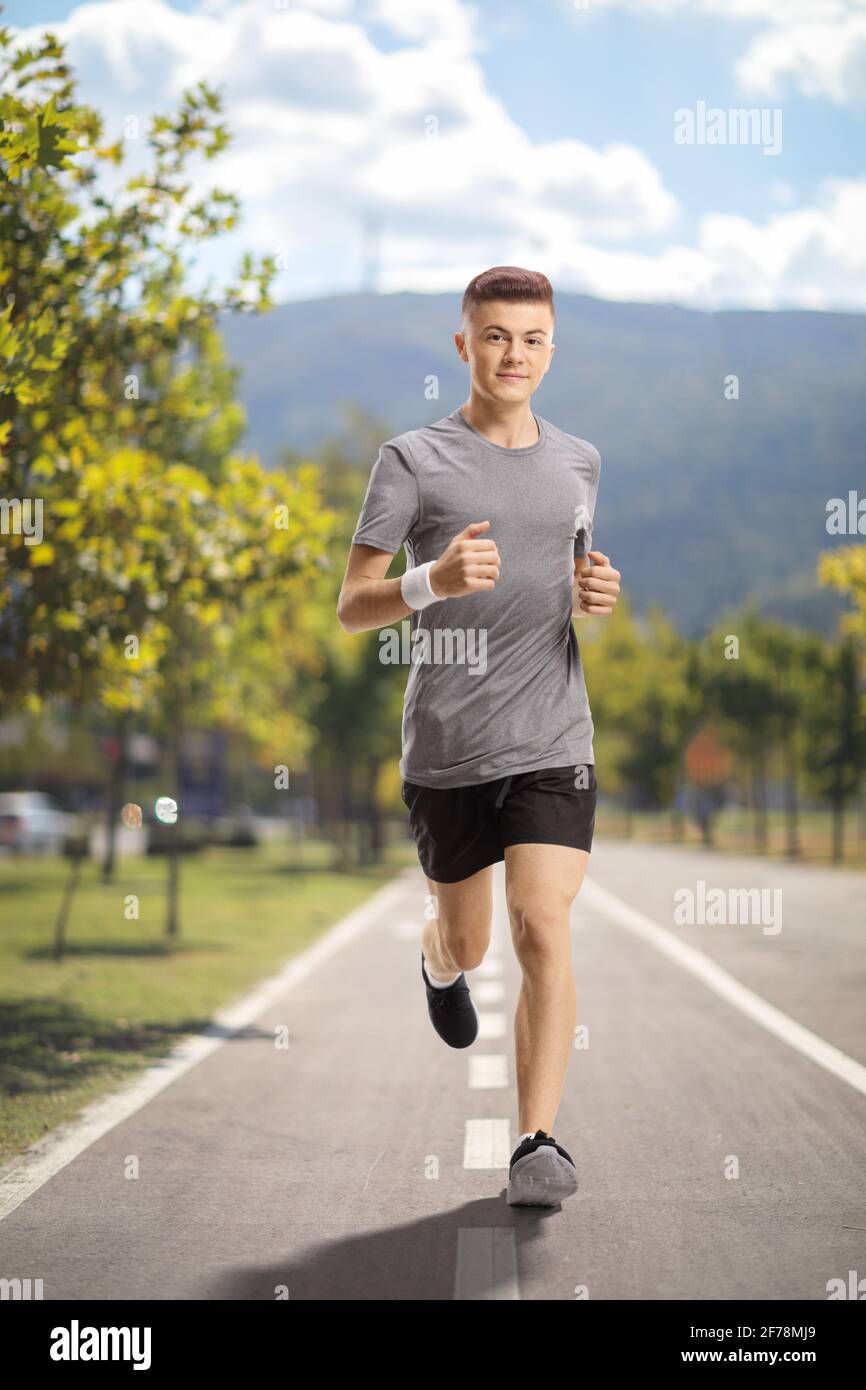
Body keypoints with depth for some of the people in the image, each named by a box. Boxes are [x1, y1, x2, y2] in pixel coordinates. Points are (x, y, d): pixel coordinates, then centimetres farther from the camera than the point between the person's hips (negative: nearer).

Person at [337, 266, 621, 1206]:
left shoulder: (578, 462, 12)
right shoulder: (413, 459, -2)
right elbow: (350, 609, -6)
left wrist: (595, 597, 1)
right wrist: (432, 581, -26)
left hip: (553, 744, 1)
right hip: (445, 748, -1)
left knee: (544, 928, -14)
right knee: (466, 942, 15)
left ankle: (536, 1144, -8)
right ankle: (437, 964, 53)